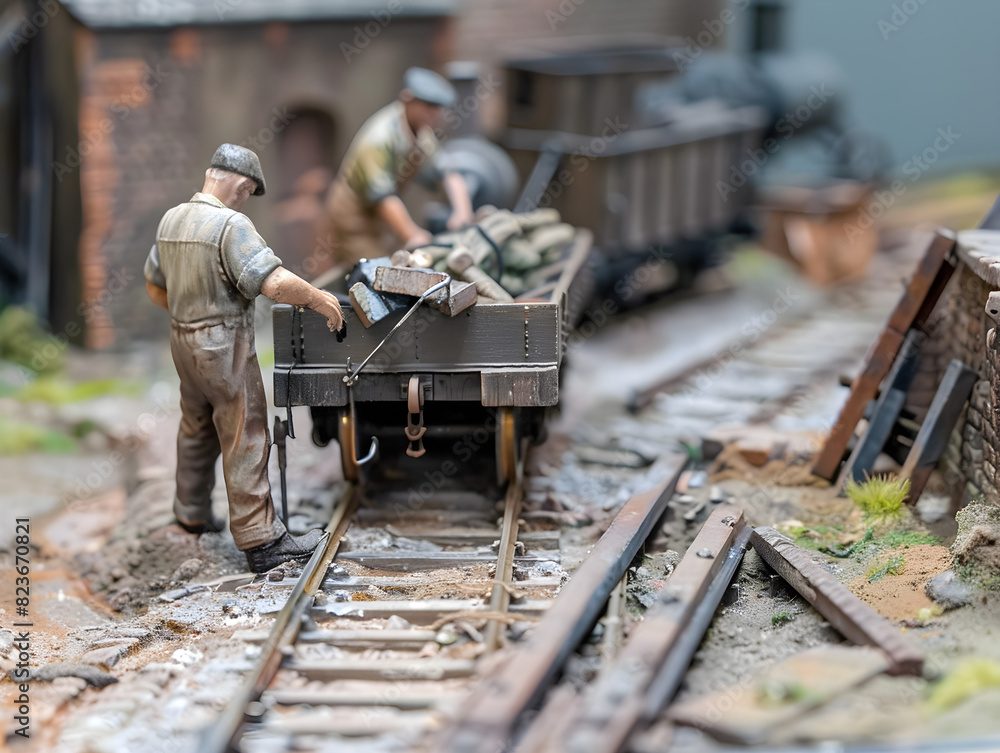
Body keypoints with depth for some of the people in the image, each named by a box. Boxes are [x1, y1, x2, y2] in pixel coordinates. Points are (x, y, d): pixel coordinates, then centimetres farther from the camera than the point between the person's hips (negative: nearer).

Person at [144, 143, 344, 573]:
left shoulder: (171, 220, 7)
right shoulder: (231, 225, -19)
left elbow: (155, 287, 17)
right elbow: (274, 283, -29)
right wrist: (320, 299, -16)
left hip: (183, 340, 8)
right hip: (225, 346, -8)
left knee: (196, 427, 25)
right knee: (245, 441, -5)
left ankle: (192, 513, 40)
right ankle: (260, 542, -3)